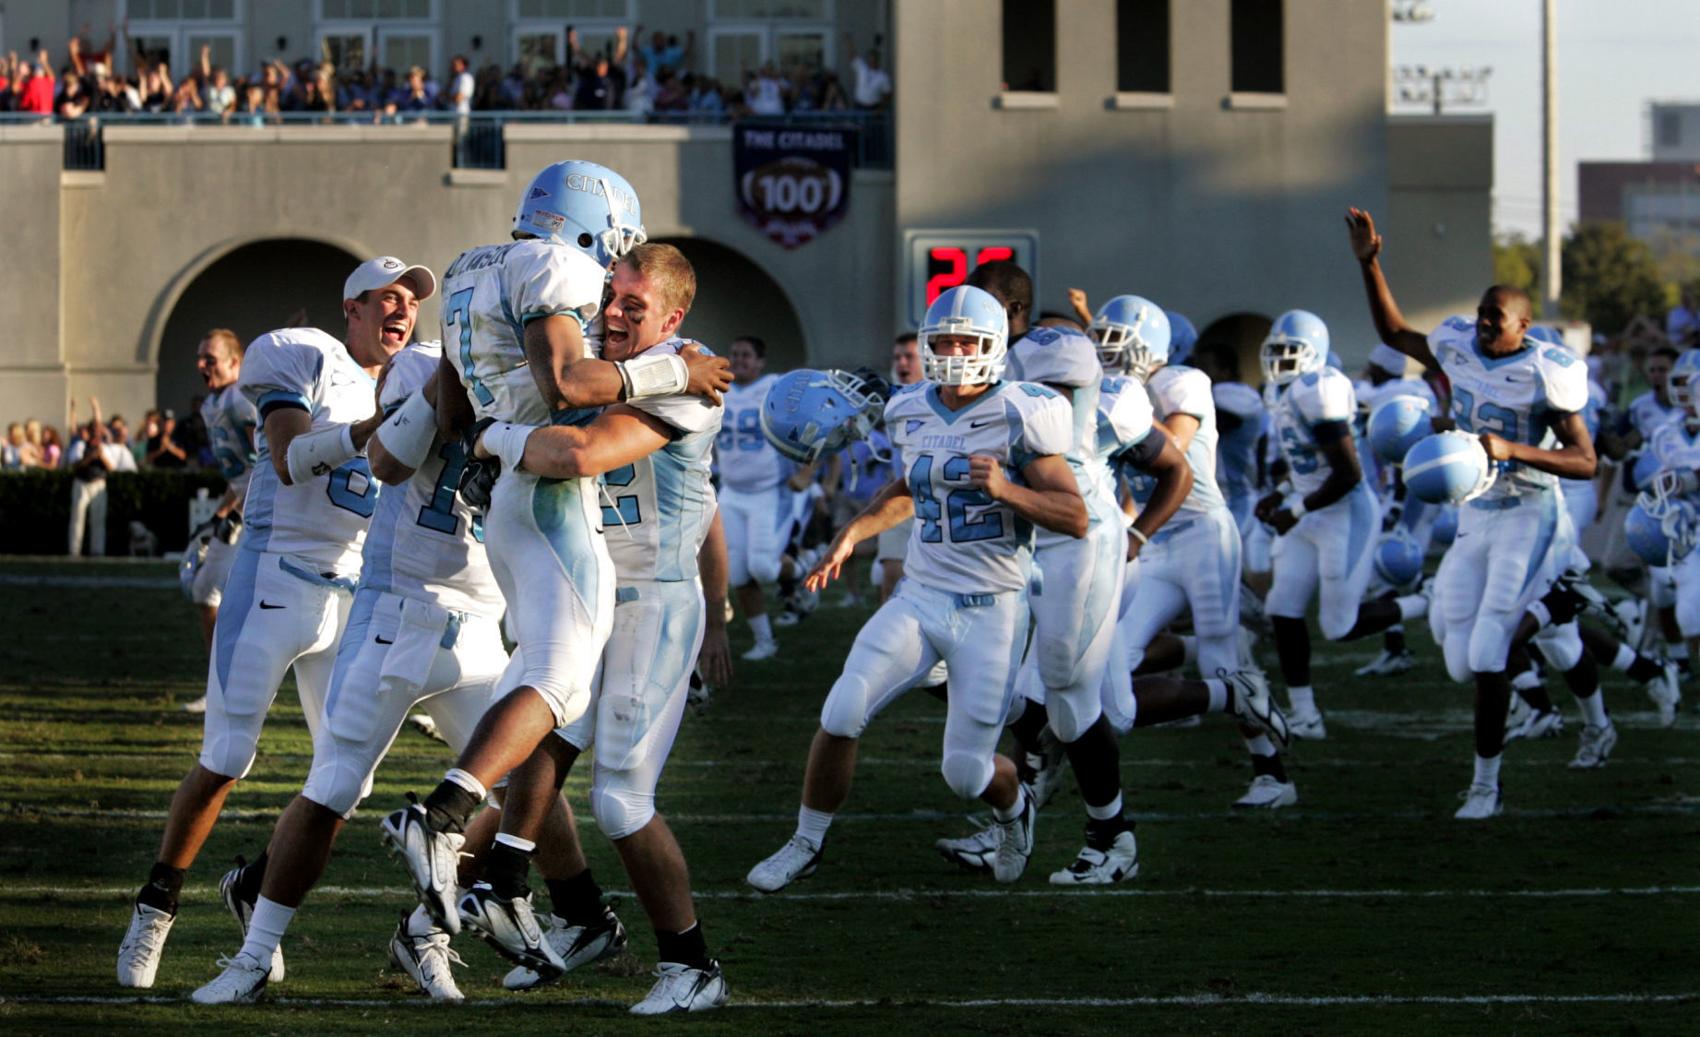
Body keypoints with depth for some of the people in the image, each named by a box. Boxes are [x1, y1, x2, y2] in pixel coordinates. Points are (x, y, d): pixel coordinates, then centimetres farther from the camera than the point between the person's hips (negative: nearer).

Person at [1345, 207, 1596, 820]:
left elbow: (1585, 462, -19)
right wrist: (1369, 265, 9)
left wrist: (1512, 450, -30)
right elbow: (1394, 333, 19)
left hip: (1526, 518, -7)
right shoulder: (1459, 349, 2)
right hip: (1474, 517, 7)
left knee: (1488, 654, -14)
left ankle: (1486, 781, -3)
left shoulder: (1542, 376, -17)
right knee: (1463, 662, 5)